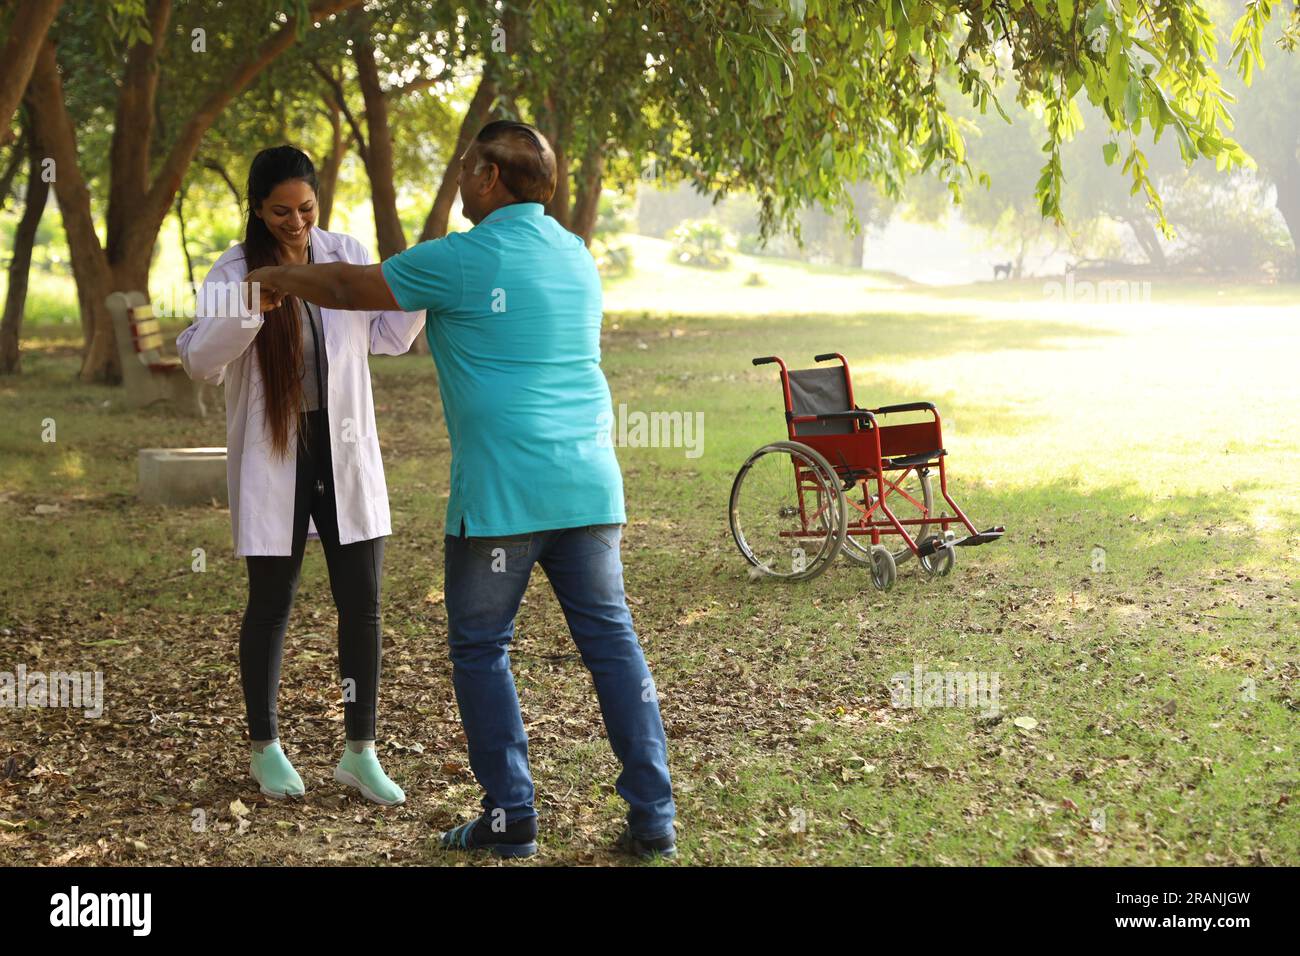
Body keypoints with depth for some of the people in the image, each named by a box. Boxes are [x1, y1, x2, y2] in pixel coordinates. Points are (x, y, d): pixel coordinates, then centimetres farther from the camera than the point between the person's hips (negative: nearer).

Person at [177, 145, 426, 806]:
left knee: (362, 603, 2)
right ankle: (265, 748, 24)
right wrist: (251, 309, -32)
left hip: (345, 454, 3)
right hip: (271, 460, -3)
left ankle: (360, 753, 14)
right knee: (271, 605, 7)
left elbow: (388, 336, 13)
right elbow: (198, 360, -18)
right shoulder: (235, 272, -6)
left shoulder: (347, 255, 2)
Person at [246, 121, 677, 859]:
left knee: (481, 651, 8)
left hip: (501, 494, -6)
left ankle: (512, 818, 10)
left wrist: (278, 277, 23)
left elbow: (349, 291, 5)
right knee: (613, 643, 7)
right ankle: (654, 819, 7)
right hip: (589, 486, 6)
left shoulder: (460, 260, -6)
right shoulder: (577, 255, 14)